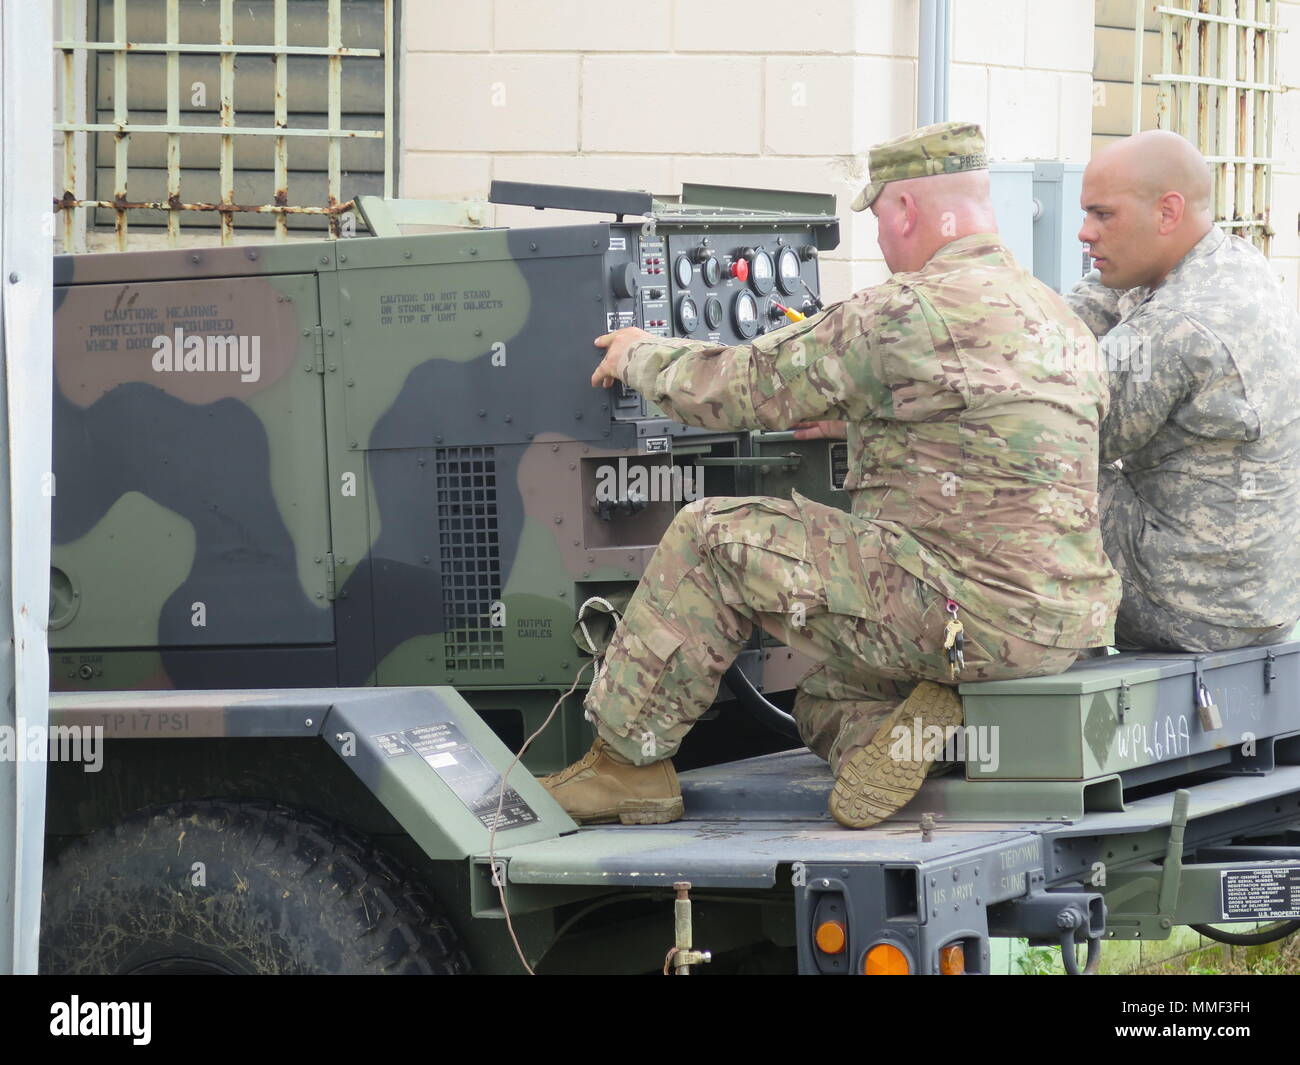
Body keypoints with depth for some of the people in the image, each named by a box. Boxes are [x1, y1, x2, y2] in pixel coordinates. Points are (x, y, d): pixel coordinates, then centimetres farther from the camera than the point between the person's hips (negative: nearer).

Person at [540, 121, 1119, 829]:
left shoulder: (907, 312, -13)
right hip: (1068, 618, 9)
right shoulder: (1057, 316, 15)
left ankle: (626, 764, 9)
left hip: (974, 607, -9)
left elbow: (738, 389, -5)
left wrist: (640, 356, 14)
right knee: (823, 699, 28)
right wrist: (851, 414, 42)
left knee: (710, 539, 2)